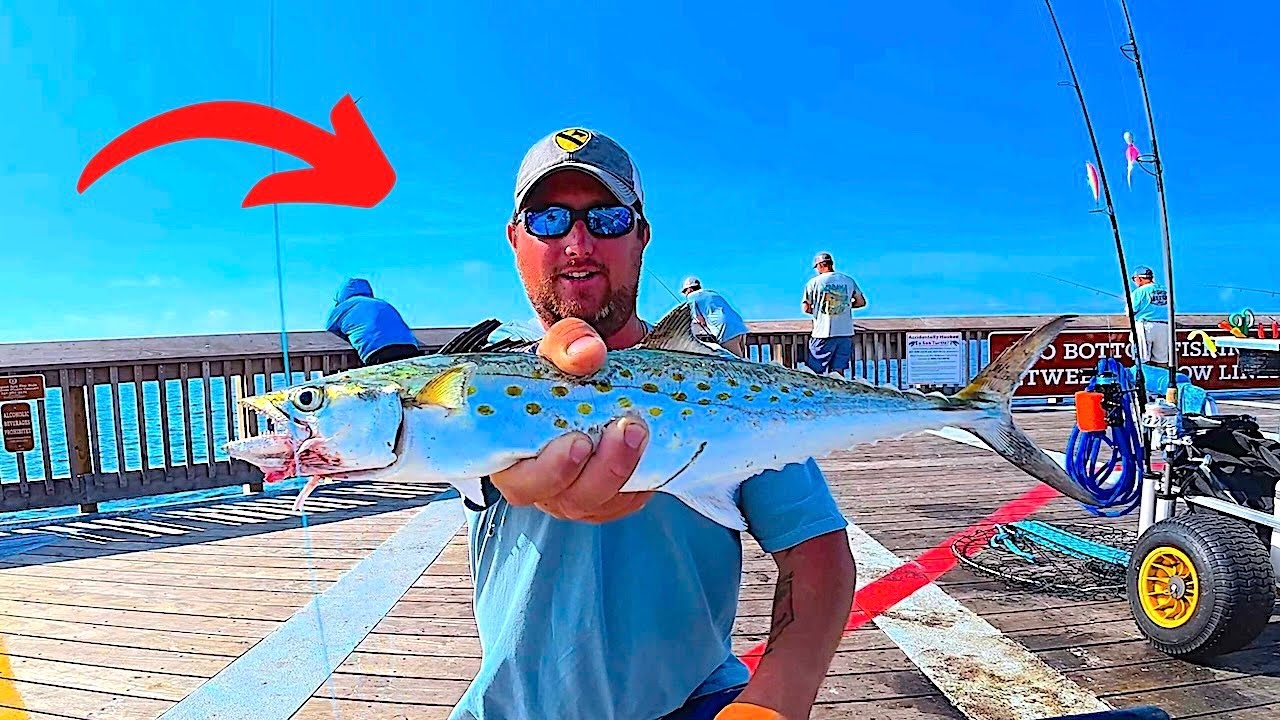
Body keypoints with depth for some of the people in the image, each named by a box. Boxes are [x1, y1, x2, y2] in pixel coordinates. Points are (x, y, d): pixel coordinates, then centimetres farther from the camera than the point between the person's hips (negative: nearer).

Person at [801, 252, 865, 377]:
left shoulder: (814, 282, -3)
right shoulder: (849, 281, 7)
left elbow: (806, 308, -5)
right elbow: (861, 302, 15)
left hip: (823, 334, -3)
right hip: (845, 333, 4)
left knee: (817, 372, 2)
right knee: (839, 370, 6)